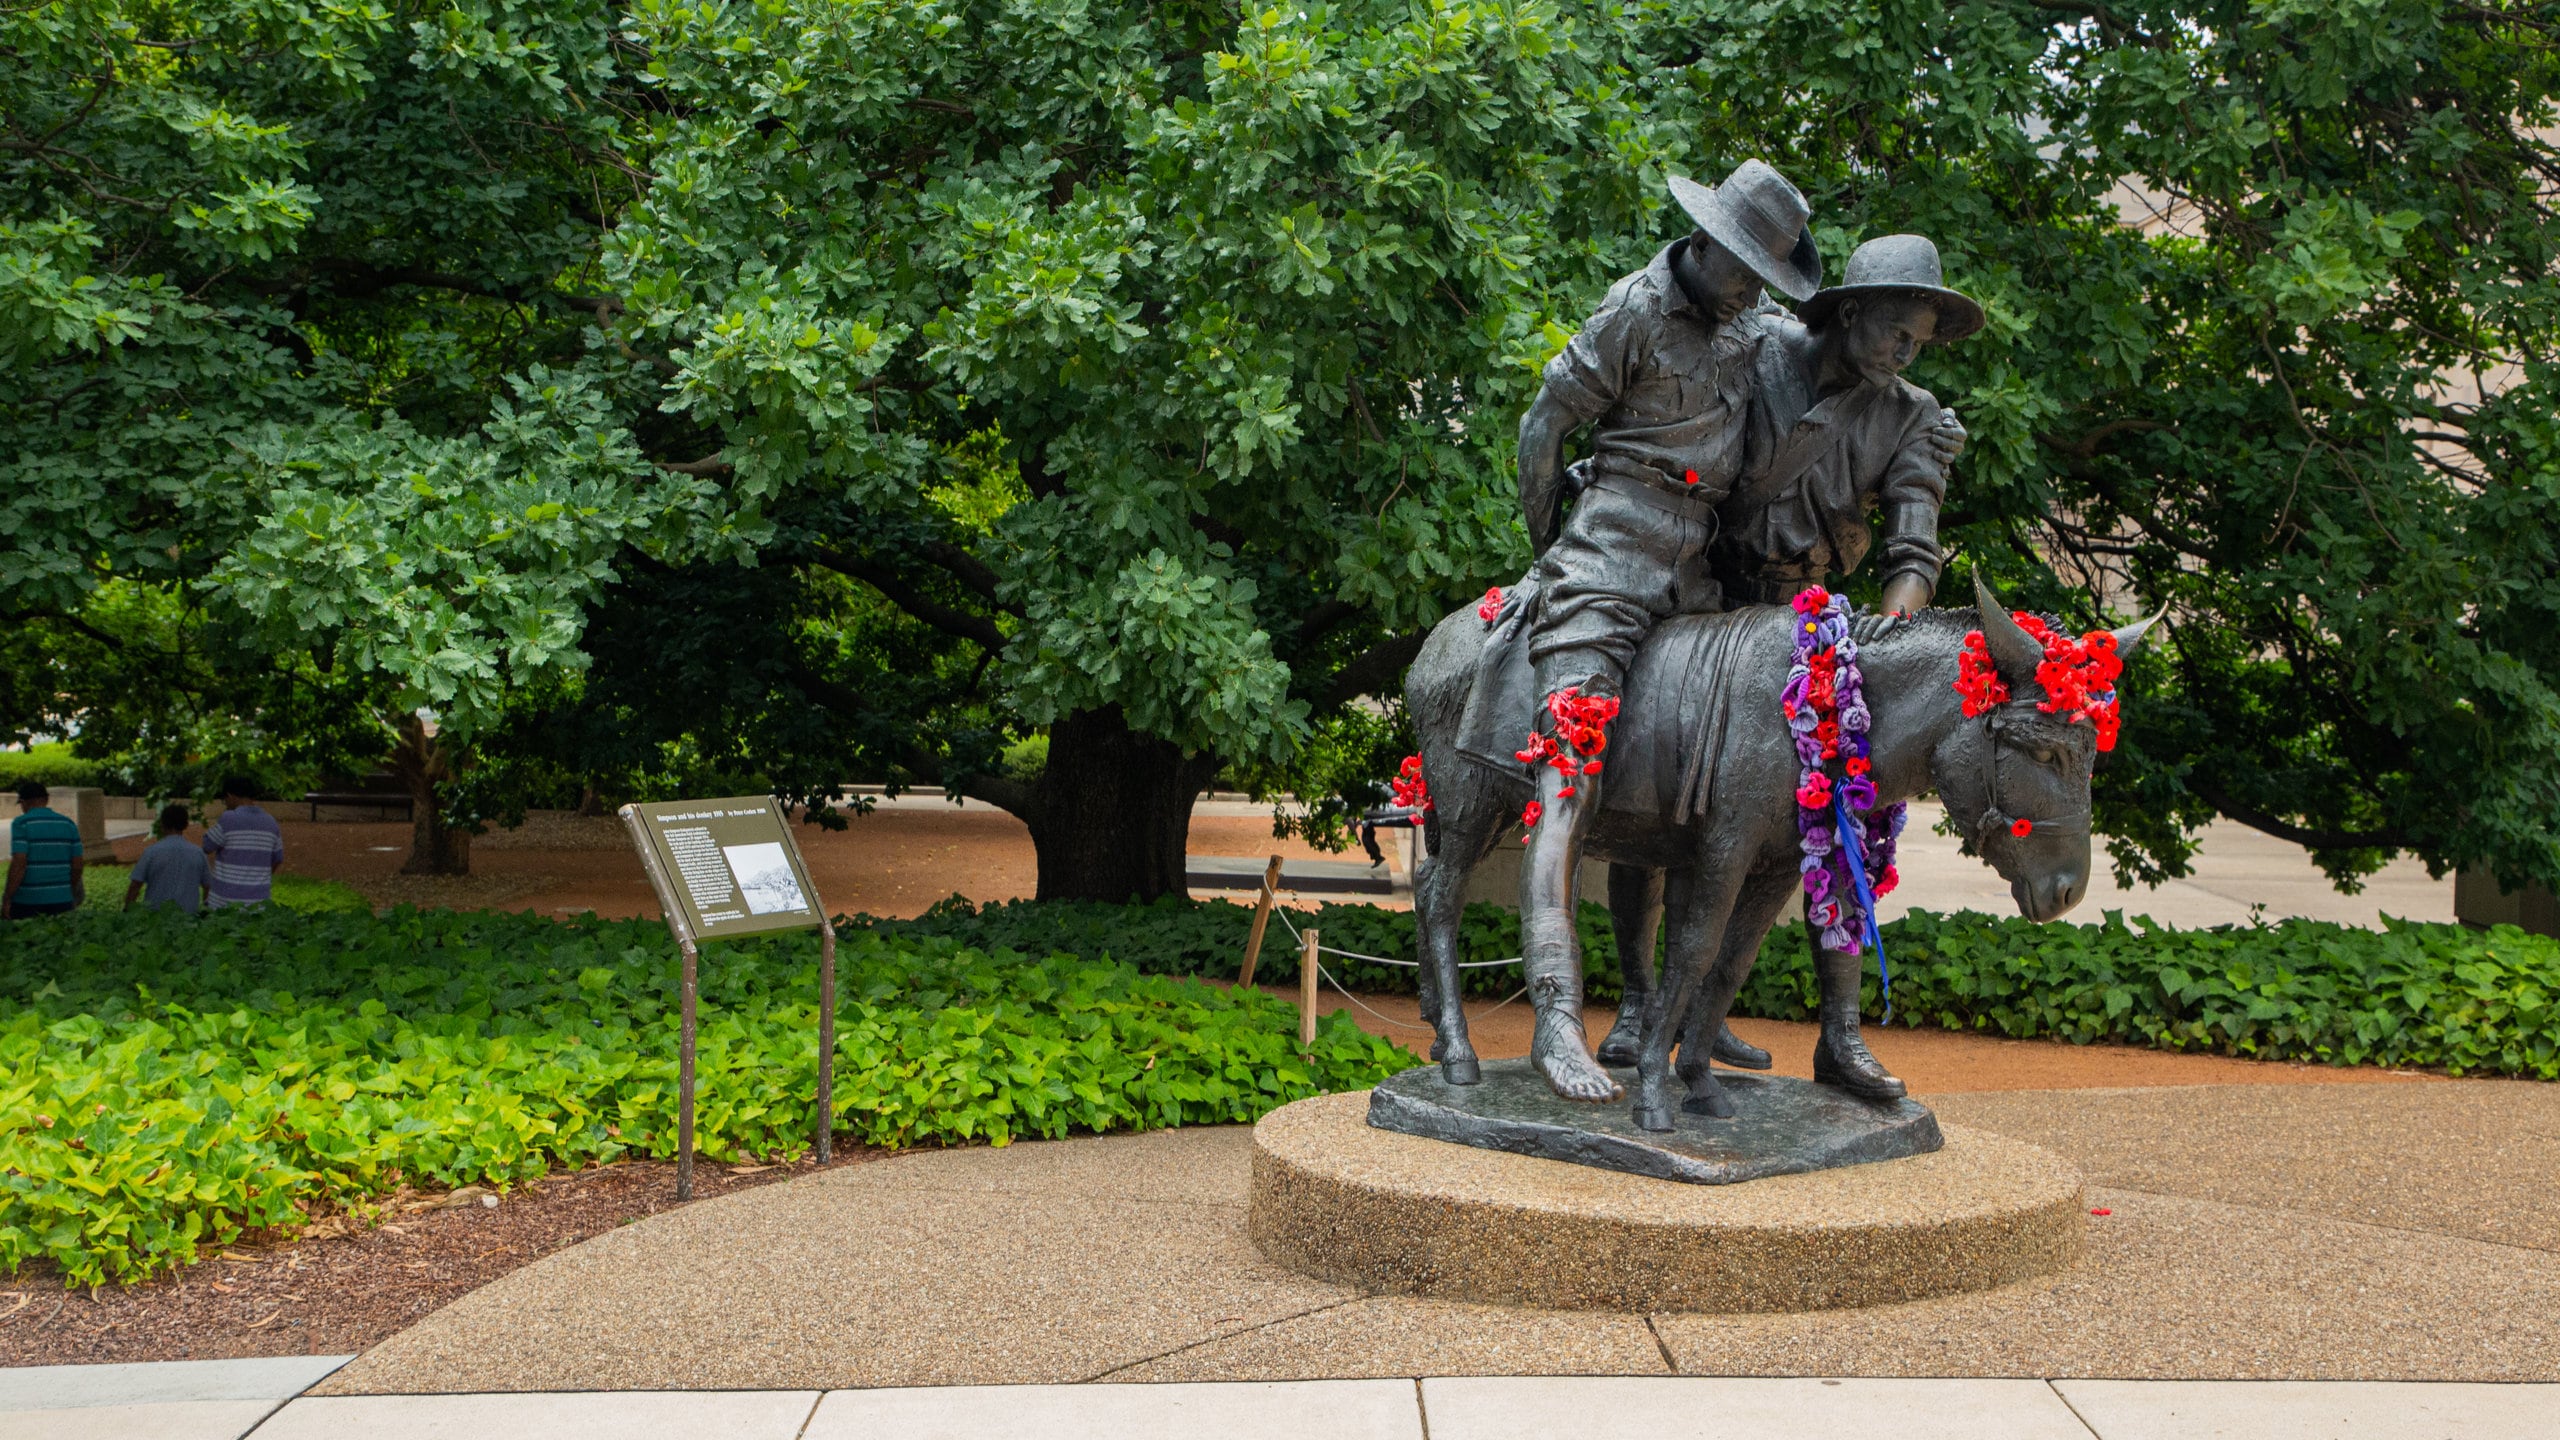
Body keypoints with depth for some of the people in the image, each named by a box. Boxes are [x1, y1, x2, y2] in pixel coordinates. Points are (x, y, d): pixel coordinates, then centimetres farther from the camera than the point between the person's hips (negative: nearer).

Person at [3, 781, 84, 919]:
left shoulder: (22, 823, -7)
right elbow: (77, 864, 7)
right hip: (60, 901, 4)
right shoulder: (68, 824, 7)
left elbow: (18, 863, -15)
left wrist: (6, 899, -11)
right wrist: (71, 892, 22)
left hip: (26, 902, -4)